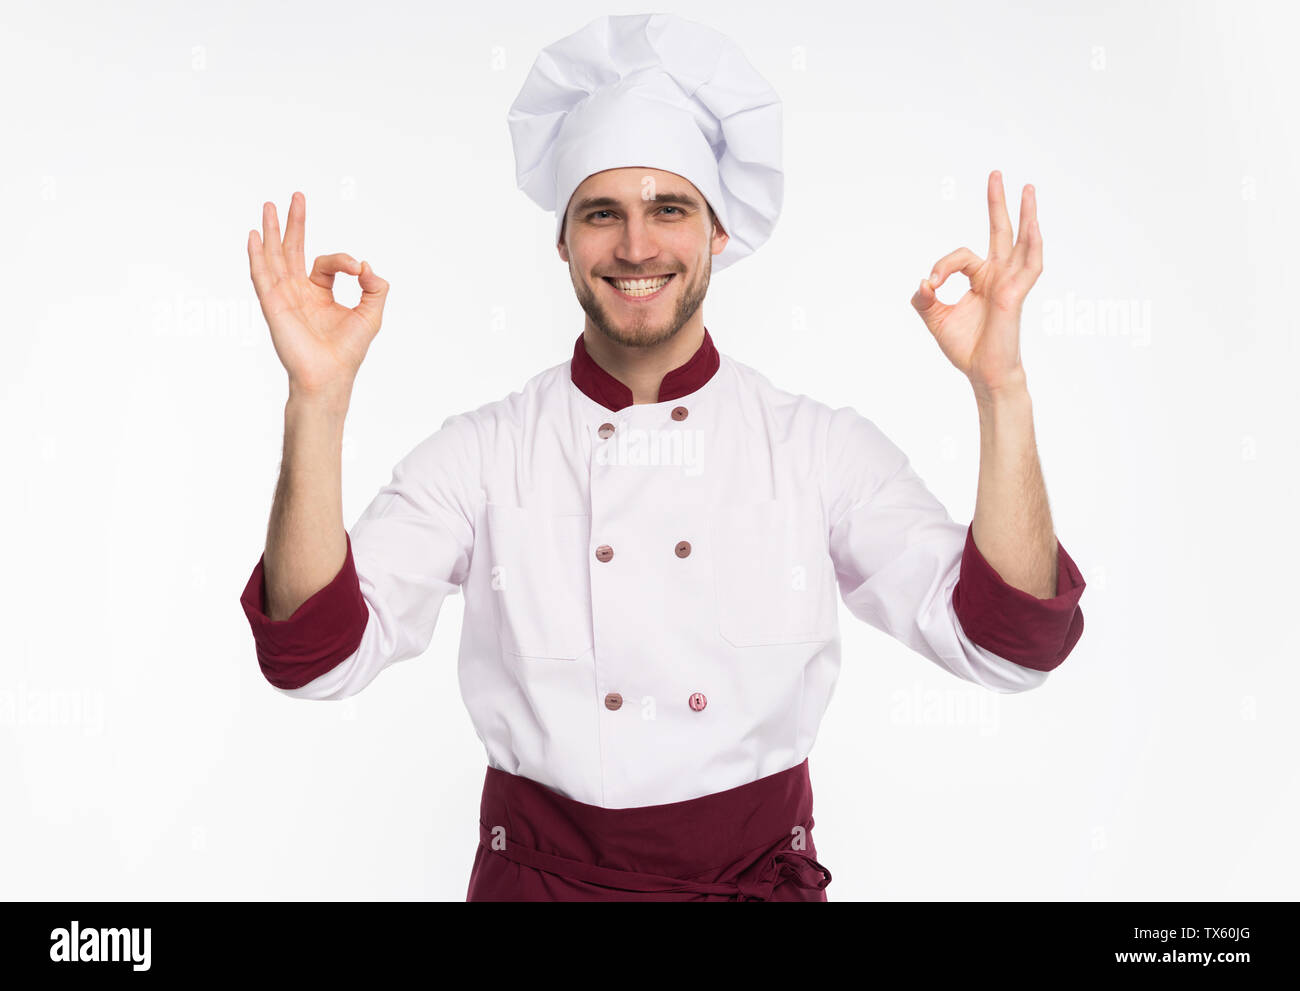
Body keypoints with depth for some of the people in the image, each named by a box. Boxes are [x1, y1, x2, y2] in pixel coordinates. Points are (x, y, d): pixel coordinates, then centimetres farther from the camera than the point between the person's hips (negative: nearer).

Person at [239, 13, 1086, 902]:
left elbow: (1007, 645, -15)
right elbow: (317, 655, -15)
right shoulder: (481, 455, -5)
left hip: (761, 876, 1)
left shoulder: (825, 451, -5)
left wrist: (1001, 388, -24)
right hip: (539, 877, 0)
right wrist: (317, 399, -26)